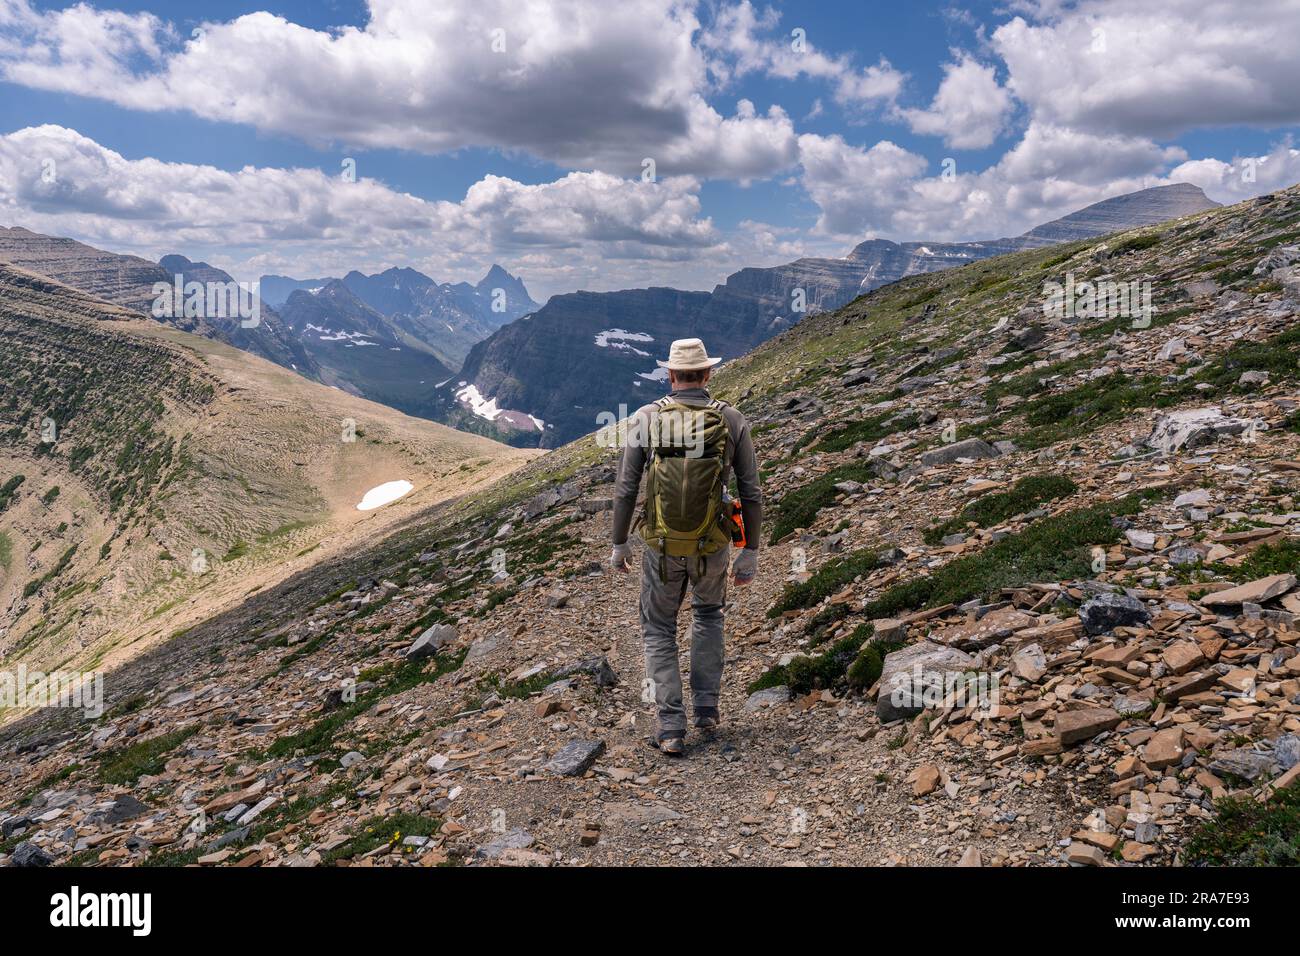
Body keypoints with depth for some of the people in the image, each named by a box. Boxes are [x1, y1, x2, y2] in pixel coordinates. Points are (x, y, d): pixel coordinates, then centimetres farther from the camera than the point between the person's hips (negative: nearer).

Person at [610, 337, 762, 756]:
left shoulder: (645, 418, -8)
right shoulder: (732, 420, -6)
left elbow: (624, 490, -6)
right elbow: (752, 494, -5)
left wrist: (619, 544, 7)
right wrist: (751, 552, 4)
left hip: (661, 545, -1)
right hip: (712, 546, 1)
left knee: (659, 632, 18)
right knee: (709, 612, 30)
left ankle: (671, 728, 11)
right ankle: (706, 707, 28)